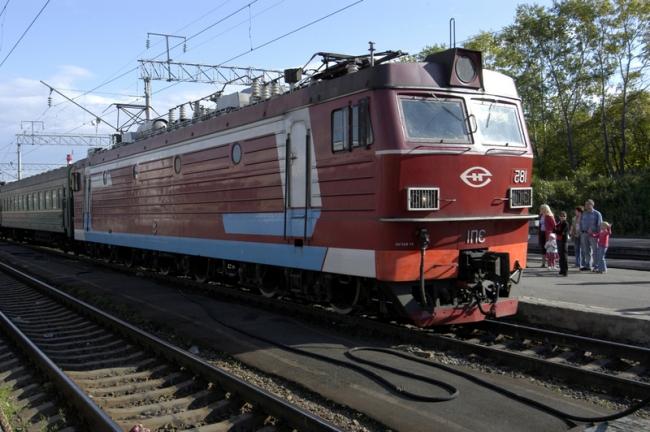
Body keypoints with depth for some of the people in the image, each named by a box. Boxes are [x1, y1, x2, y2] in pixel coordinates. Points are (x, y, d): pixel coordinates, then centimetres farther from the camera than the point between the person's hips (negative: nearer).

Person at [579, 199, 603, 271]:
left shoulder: (597, 214, 0)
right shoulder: (584, 214, 14)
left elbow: (600, 224, -3)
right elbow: (581, 223, 17)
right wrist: (581, 232, 6)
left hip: (593, 234, -5)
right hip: (584, 234, 5)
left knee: (595, 251, -1)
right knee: (586, 251, 7)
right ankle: (587, 265, 14)